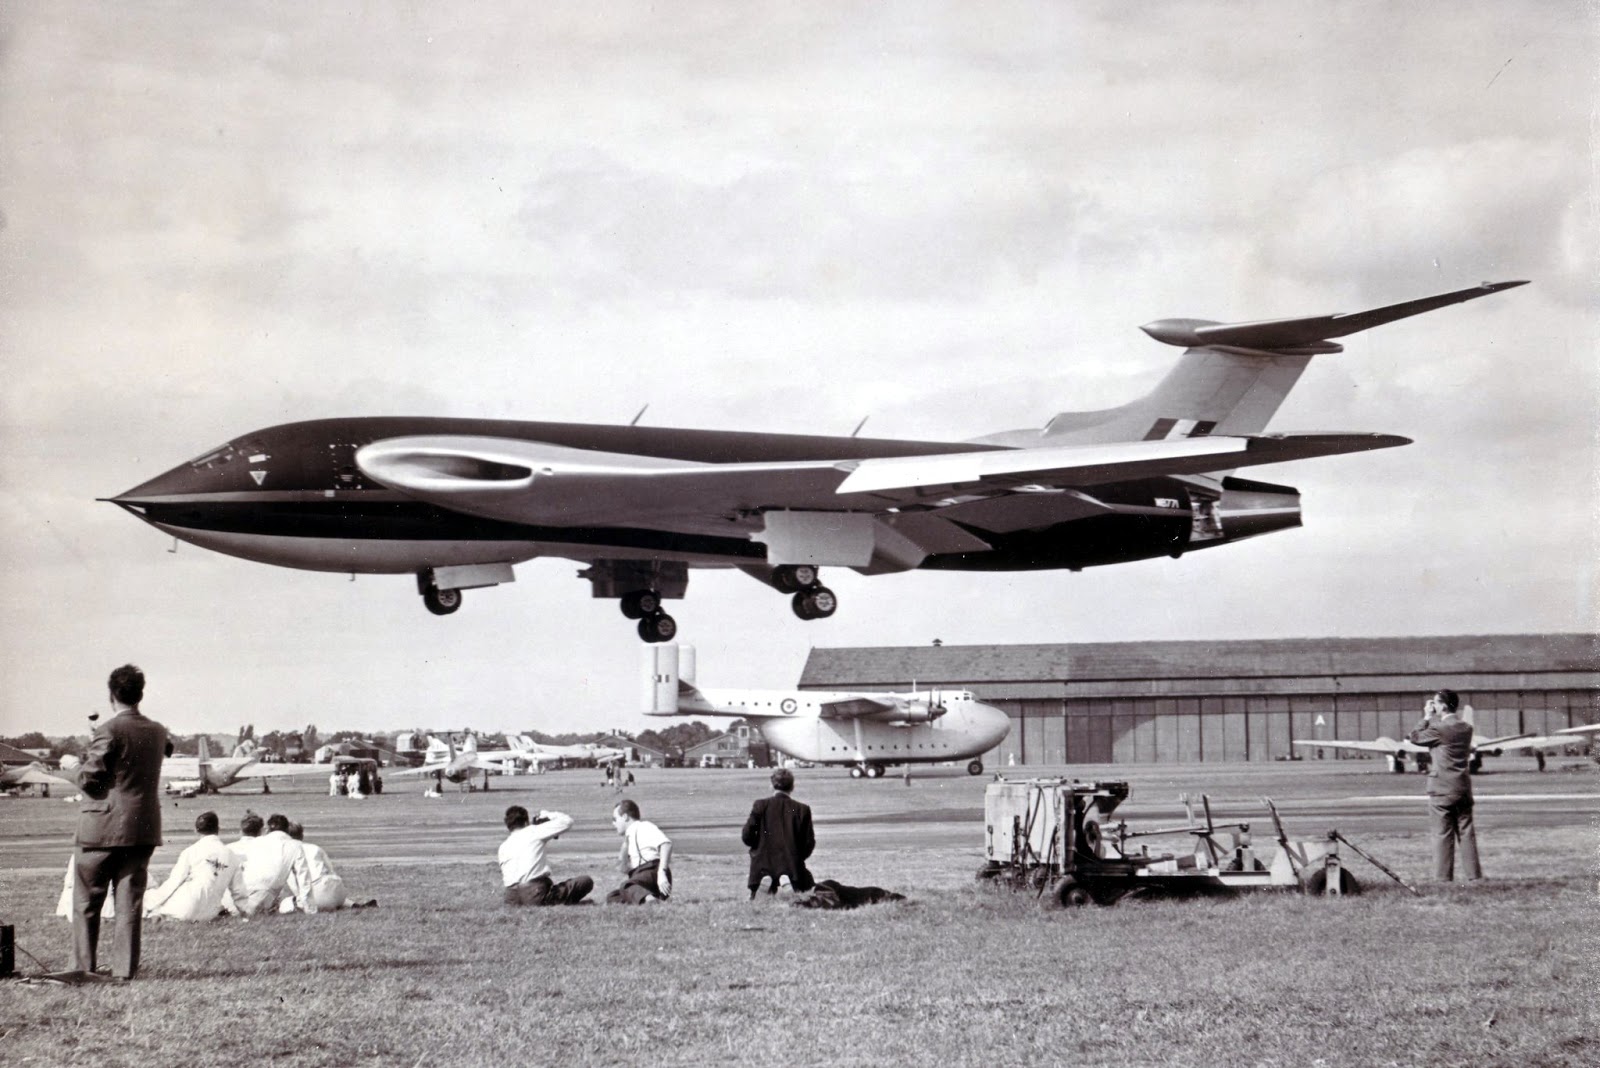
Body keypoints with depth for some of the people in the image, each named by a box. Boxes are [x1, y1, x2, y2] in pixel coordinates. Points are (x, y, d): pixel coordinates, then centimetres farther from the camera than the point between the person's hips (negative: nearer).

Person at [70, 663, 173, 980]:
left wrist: (84, 761, 6)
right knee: (130, 902, 7)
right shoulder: (158, 732, 6)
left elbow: (88, 780, -13)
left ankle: (83, 967, 8)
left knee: (86, 902, 6)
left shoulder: (108, 731, -13)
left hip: (103, 827, -5)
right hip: (144, 828, 5)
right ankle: (125, 968, 5)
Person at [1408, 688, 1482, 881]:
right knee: (1466, 832, 10)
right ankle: (1473, 873, 10)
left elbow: (1415, 737, -6)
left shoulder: (1440, 729, -16)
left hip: (1442, 789, -6)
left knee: (1443, 834, -1)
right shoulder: (1466, 728, 6)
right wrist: (1431, 718, 13)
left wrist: (1427, 717, 3)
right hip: (1463, 787, 6)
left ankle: (1443, 876, 0)